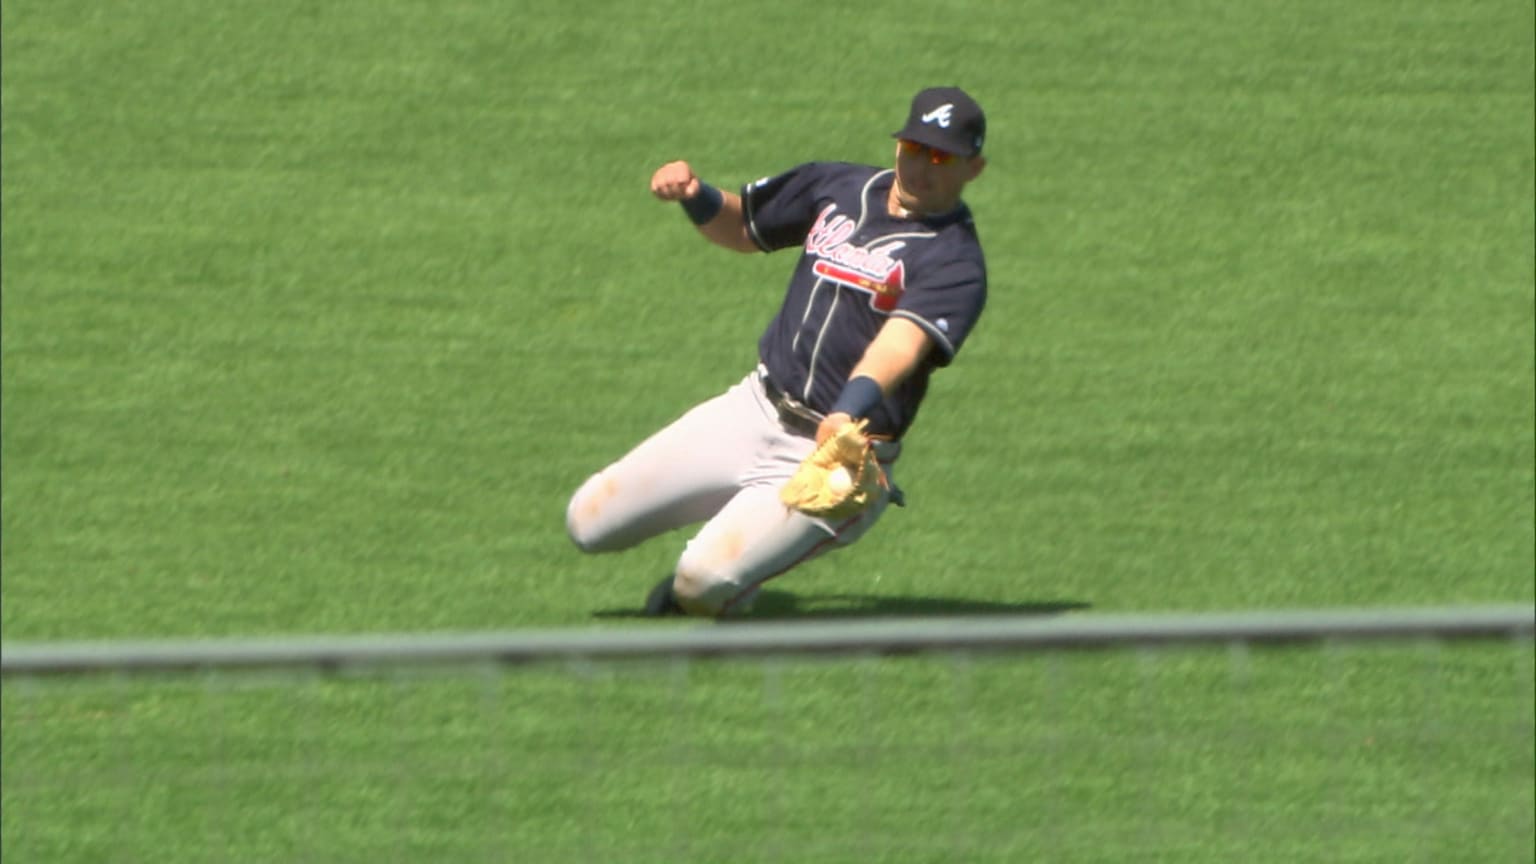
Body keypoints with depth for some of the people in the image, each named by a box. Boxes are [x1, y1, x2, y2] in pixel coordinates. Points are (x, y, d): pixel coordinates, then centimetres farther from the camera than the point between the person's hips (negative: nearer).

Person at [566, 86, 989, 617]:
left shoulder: (955, 262, -14)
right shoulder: (839, 188, 8)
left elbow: (904, 340, -32)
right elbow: (741, 226, 23)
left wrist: (852, 408, -51)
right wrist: (693, 195, 0)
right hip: (755, 410, 7)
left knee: (702, 586, -24)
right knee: (589, 523, 6)